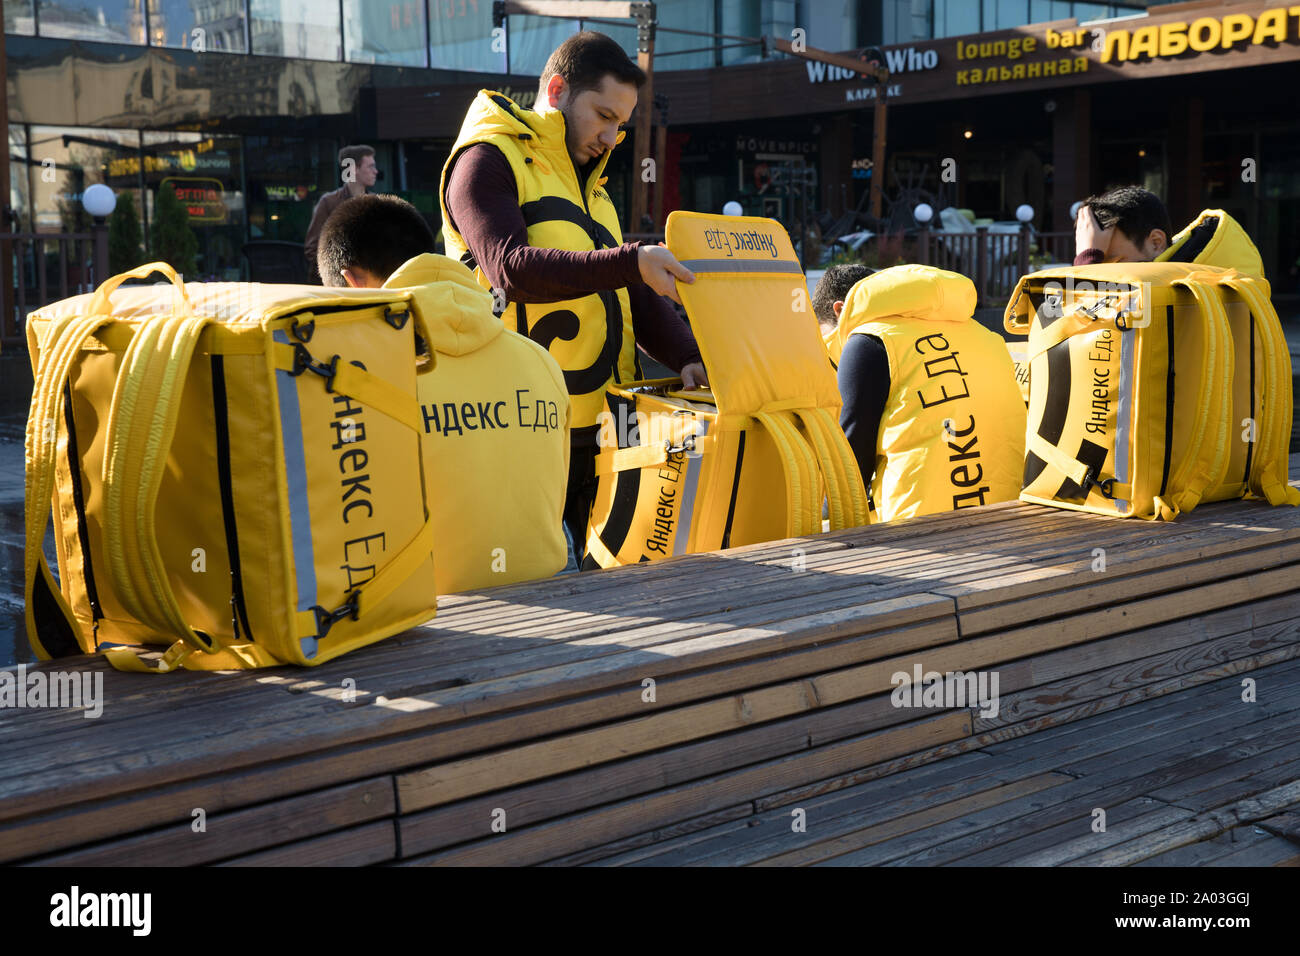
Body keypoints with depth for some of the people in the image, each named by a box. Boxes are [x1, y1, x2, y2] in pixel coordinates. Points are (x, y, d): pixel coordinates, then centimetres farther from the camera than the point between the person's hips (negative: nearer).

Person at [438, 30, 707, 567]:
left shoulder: (589, 185, 23)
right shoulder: (488, 160, -4)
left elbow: (631, 291, 20)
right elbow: (510, 267, -20)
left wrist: (685, 356, 2)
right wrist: (628, 262, -26)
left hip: (591, 429, 8)